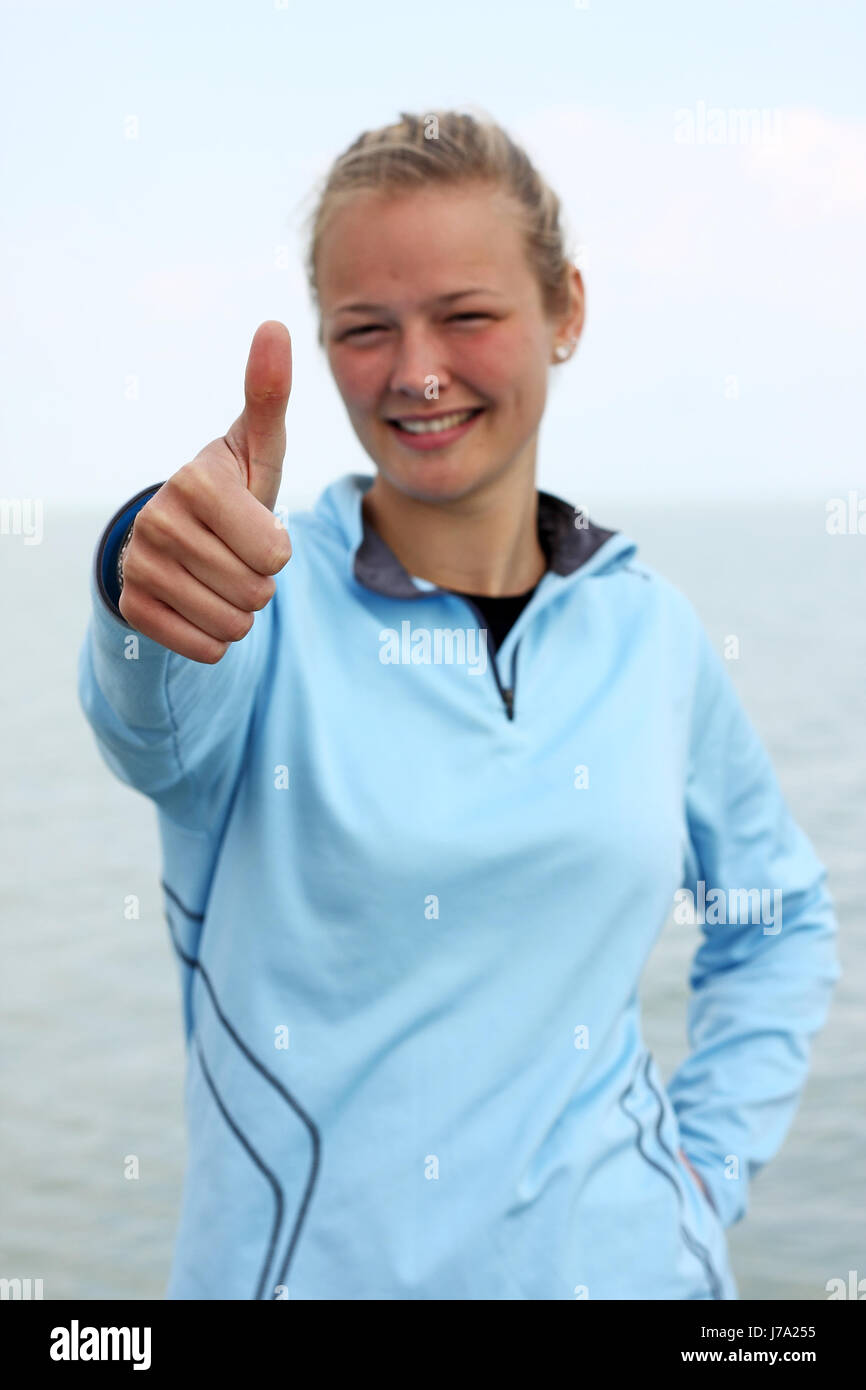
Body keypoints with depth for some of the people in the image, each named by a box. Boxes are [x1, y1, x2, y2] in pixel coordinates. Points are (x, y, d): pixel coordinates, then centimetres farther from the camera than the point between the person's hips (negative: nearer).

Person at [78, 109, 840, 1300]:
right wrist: (156, 594, -53)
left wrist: (708, 1173, 3)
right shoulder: (274, 602, -10)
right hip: (305, 1257, -2)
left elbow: (780, 923, 13)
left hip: (609, 1255, 2)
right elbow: (164, 732, -32)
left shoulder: (649, 633, 1)